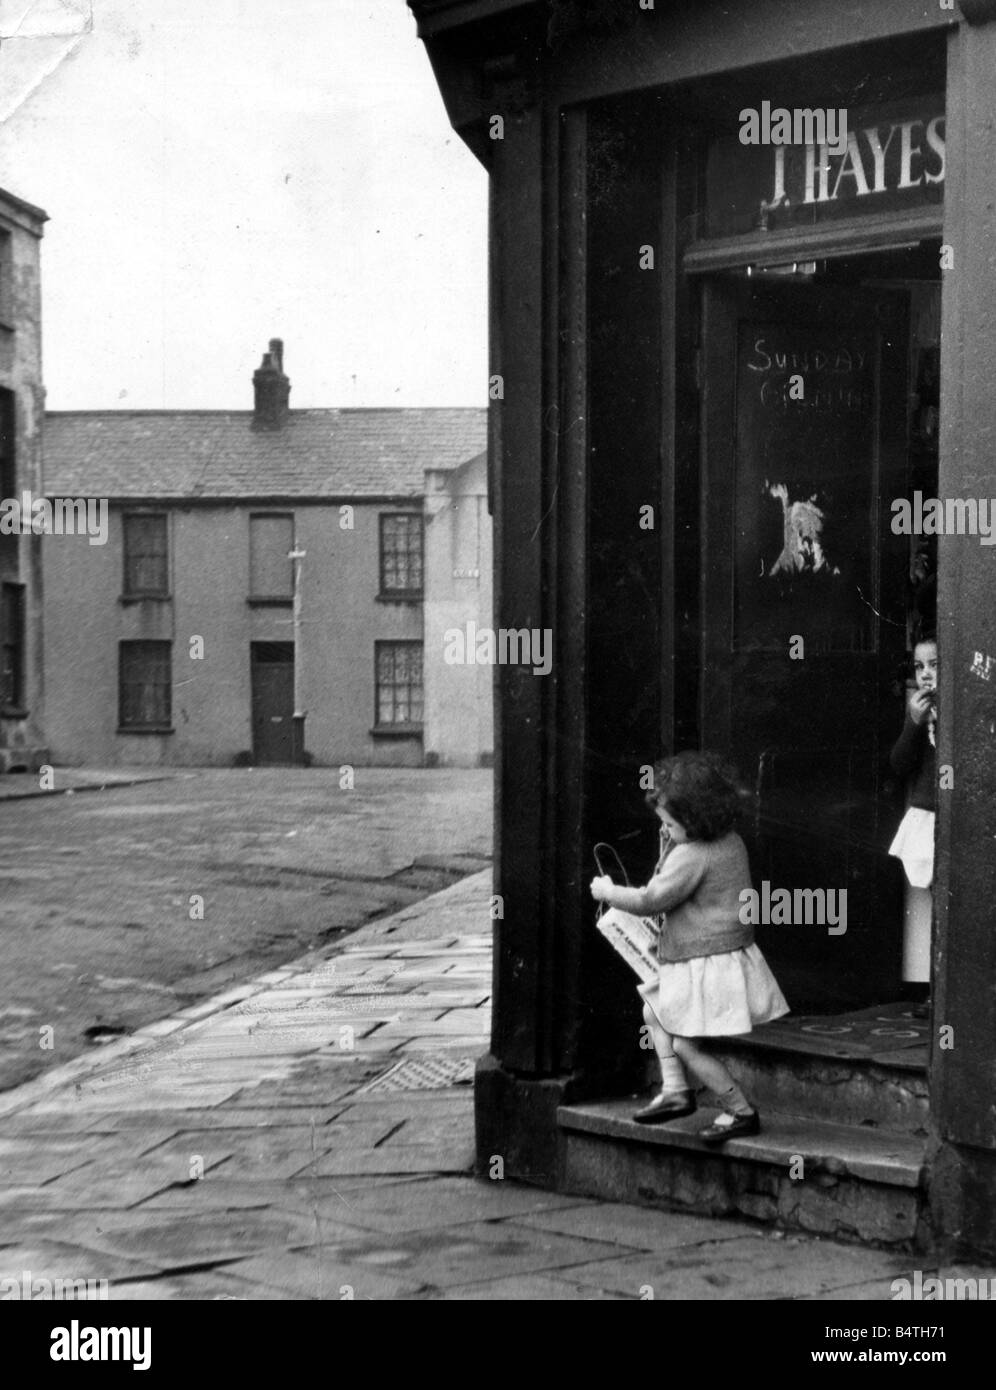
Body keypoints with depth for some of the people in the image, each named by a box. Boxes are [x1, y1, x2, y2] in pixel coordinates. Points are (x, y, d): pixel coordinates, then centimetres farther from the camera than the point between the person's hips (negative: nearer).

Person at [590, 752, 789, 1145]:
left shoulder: (690, 856, -22)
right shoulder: (731, 842, 8)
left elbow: (648, 901, -20)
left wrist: (607, 891, -4)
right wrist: (668, 848, 10)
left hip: (708, 965, -11)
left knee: (684, 1043, -5)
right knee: (654, 1013, 22)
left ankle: (741, 1112, 3)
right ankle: (675, 1090, 21)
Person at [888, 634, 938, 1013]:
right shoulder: (918, 708, 11)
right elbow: (900, 765, 3)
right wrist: (914, 723, -9)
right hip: (922, 820, 5)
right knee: (921, 907, 7)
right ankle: (924, 991, 14)